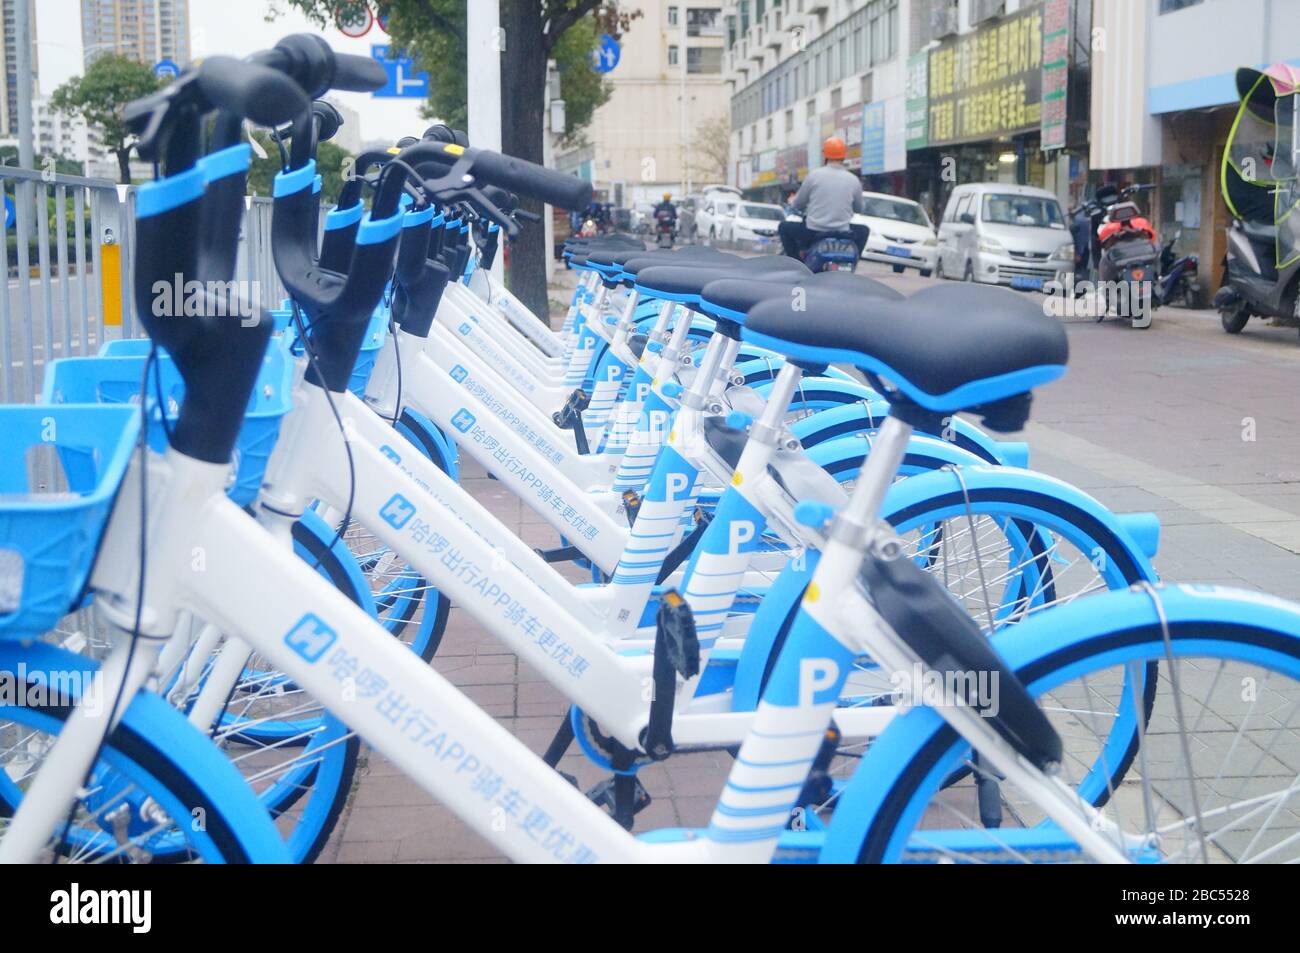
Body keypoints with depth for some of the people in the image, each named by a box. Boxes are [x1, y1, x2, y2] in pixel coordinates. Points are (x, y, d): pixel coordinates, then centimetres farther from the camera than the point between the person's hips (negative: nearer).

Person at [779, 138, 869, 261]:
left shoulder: (814, 175, -5)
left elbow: (797, 205, 5)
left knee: (784, 227, 22)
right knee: (864, 230, 31)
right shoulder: (853, 180, 0)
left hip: (813, 232, -2)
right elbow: (860, 208, 15)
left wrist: (792, 204, 29)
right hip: (843, 233, 2)